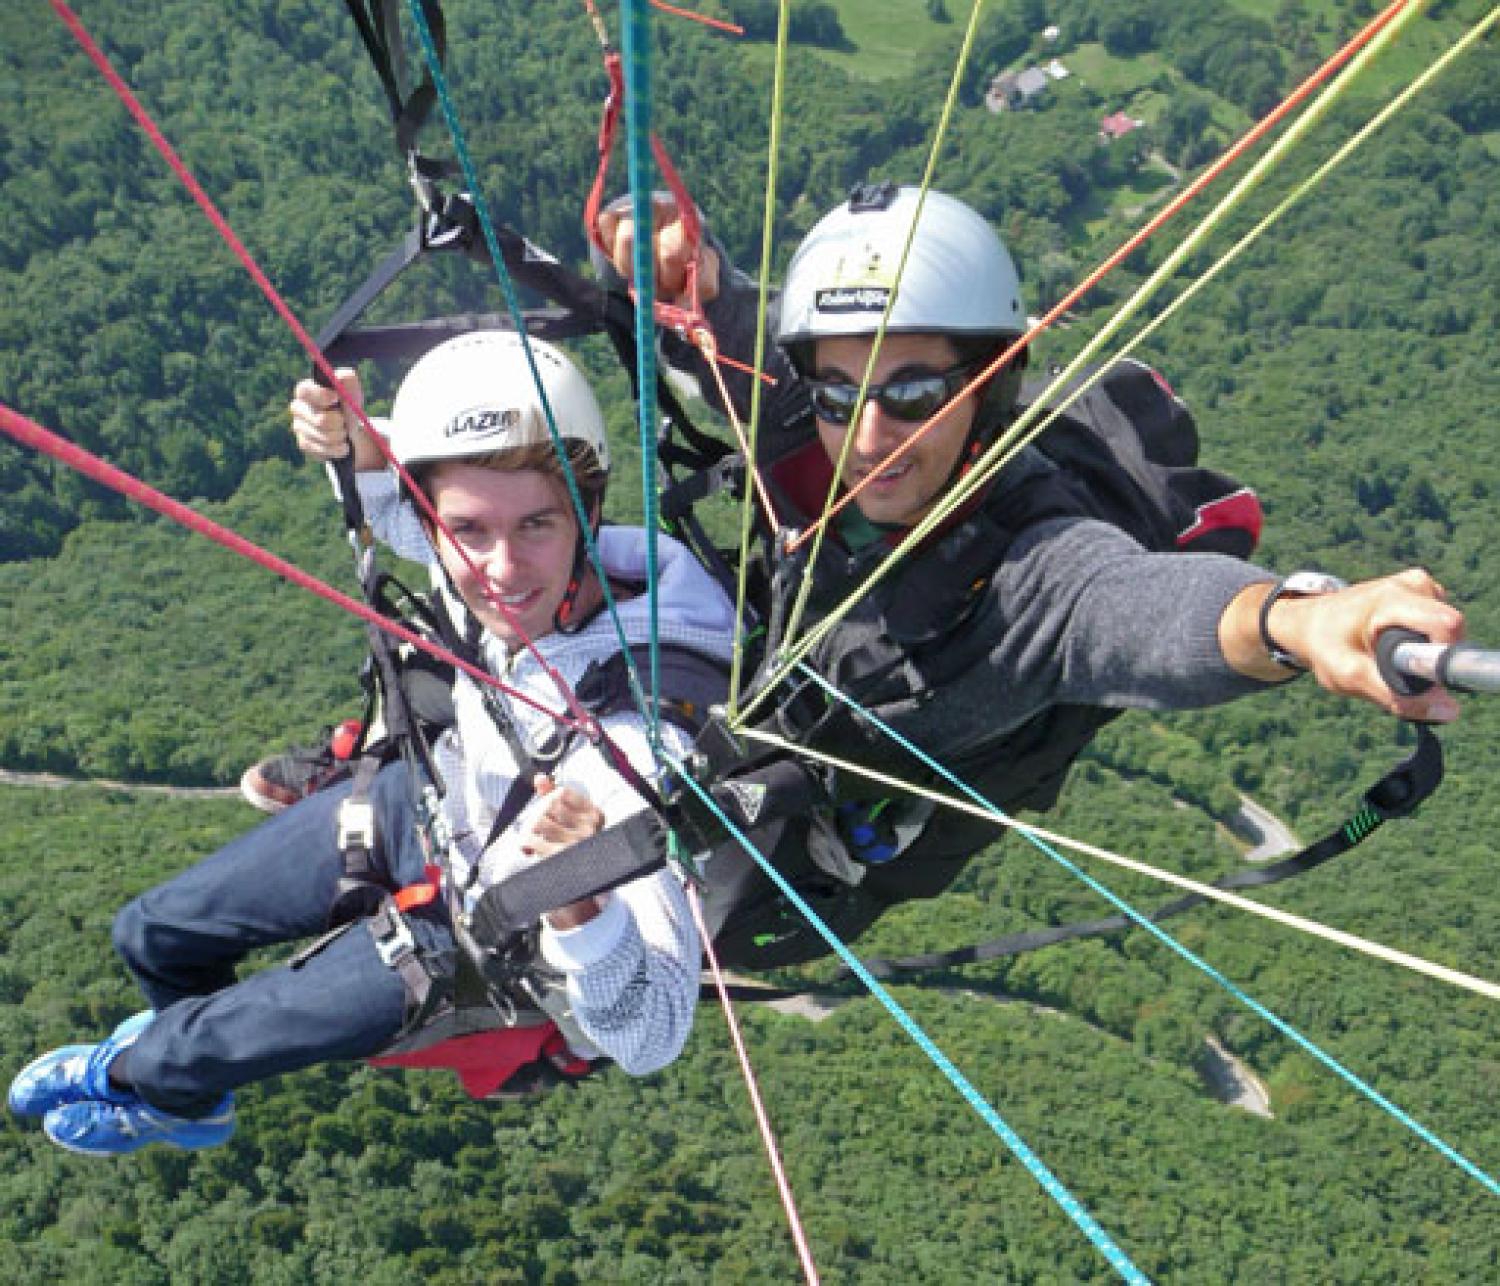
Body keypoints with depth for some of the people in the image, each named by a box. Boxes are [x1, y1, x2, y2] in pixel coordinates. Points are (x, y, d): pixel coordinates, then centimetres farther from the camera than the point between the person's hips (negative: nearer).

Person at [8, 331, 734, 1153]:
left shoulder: (635, 737, -44)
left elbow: (651, 1039, -39)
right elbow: (384, 496, -2)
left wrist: (576, 905, -59)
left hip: (478, 938, -5)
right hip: (428, 797, 5)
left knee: (206, 1039, 12)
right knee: (152, 937, 19)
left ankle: (139, 1079, 53)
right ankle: (188, 1095, 56)